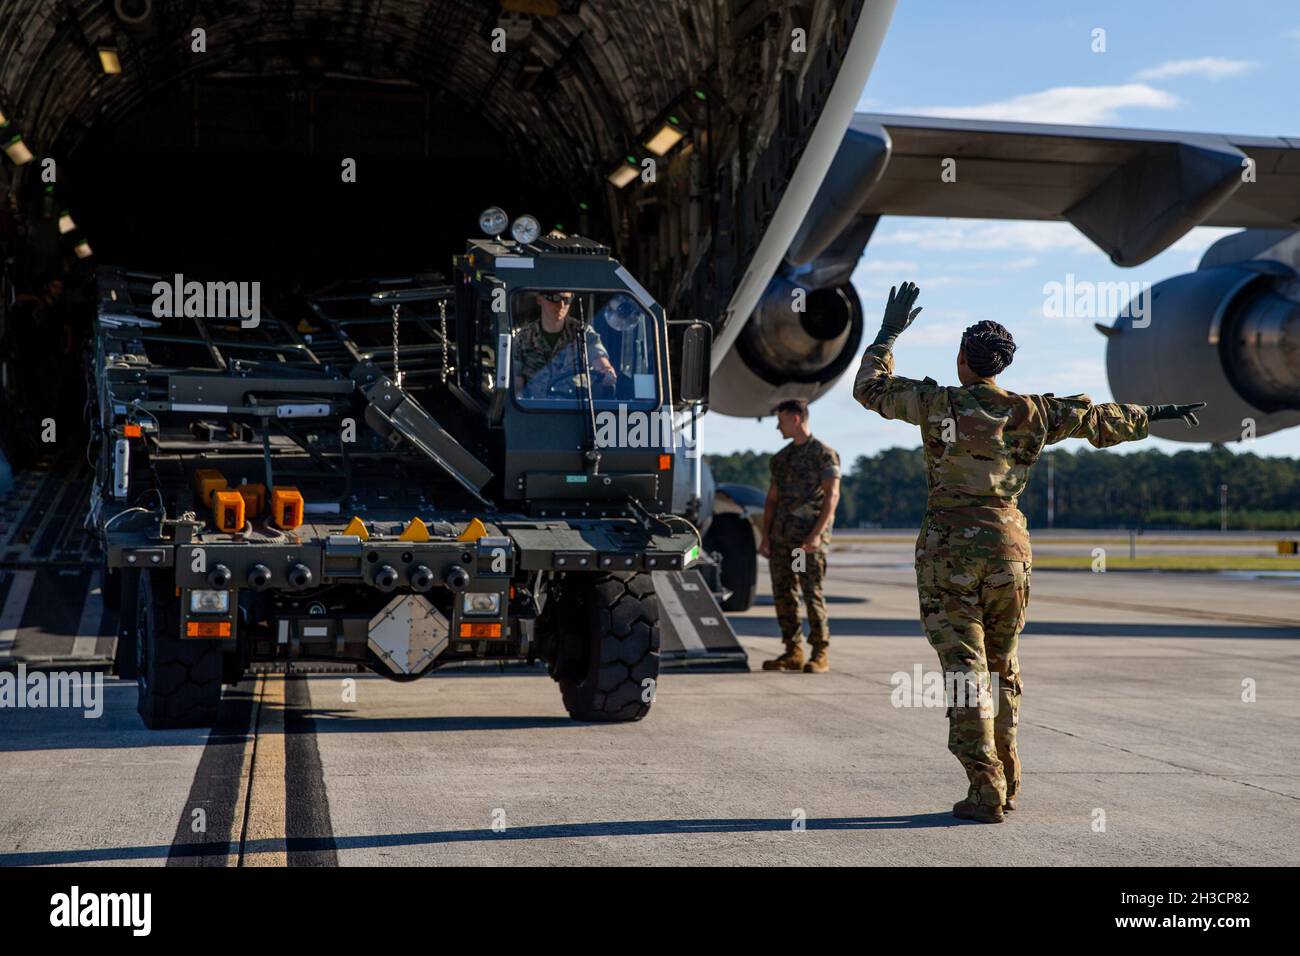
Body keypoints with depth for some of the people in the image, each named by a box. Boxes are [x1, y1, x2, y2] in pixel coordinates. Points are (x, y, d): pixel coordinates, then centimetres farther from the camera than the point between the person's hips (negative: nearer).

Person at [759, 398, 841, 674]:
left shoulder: (824, 453, -2)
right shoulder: (781, 458, 18)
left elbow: (832, 496, -9)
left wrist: (816, 534, -18)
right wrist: (765, 536, 8)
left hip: (809, 536, -6)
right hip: (781, 536, 7)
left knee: (812, 592, -8)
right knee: (783, 594, 4)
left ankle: (820, 655, -2)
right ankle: (793, 653, 12)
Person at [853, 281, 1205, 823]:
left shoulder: (939, 403, -5)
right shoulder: (1032, 412, 4)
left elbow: (870, 389, 7)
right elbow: (1099, 420, 17)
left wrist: (889, 335, 19)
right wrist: (1156, 414, 32)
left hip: (948, 548, -3)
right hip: (1007, 544, 4)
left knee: (965, 670, -3)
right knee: (1002, 665, 18)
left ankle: (985, 792, -8)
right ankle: (1006, 782, 23)